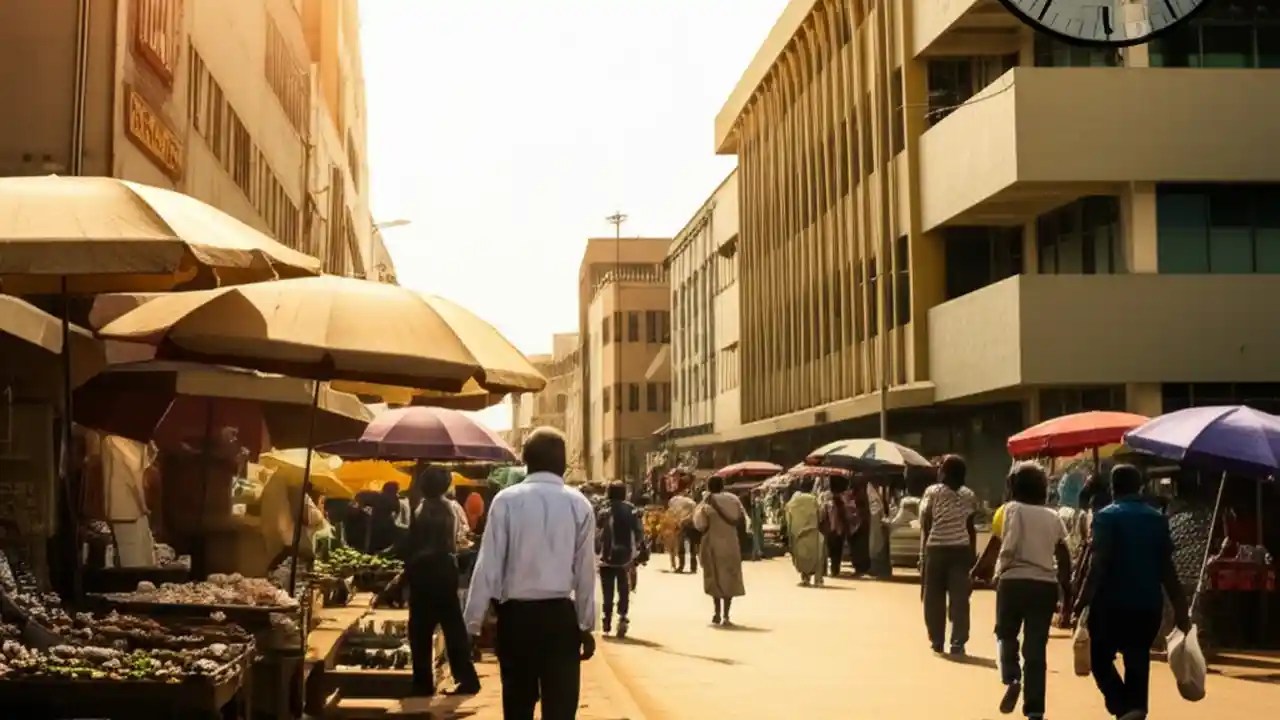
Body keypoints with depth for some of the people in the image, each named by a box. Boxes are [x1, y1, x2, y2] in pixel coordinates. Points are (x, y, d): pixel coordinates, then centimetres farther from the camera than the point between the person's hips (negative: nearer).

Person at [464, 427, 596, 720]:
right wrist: (586, 624, 9)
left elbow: (488, 566, -6)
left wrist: (472, 621, 0)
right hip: (560, 615, 0)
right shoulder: (579, 504, -1)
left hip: (515, 614, 0)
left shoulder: (507, 500, -5)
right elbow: (585, 570, 0)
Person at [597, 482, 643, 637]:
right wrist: (635, 548, 13)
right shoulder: (632, 511, -2)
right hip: (626, 558, 2)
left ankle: (607, 619, 14)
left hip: (608, 557, -2)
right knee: (624, 590, 8)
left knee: (608, 590, 11)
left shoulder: (604, 512, -10)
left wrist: (598, 550, 2)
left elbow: (597, 535, -13)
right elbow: (640, 533, -2)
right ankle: (622, 616, -9)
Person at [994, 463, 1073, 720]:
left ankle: (1012, 679, -8)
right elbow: (1064, 554, 10)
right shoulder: (1053, 517, 10)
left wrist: (999, 571, 1)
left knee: (1006, 634, 18)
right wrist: (1066, 585, 19)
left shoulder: (1013, 509, -3)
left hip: (1015, 581, -3)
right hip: (1046, 585, 3)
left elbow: (1008, 547, -14)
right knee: (1036, 646, 7)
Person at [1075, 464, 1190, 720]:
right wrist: (1179, 607, 12)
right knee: (1138, 663, 11)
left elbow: (1099, 563, -16)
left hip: (1112, 602, -4)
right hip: (1148, 603, 4)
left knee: (1101, 659, 8)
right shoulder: (1158, 519, 7)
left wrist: (1083, 598, -13)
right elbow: (1167, 567, 7)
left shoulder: (1107, 517, -7)